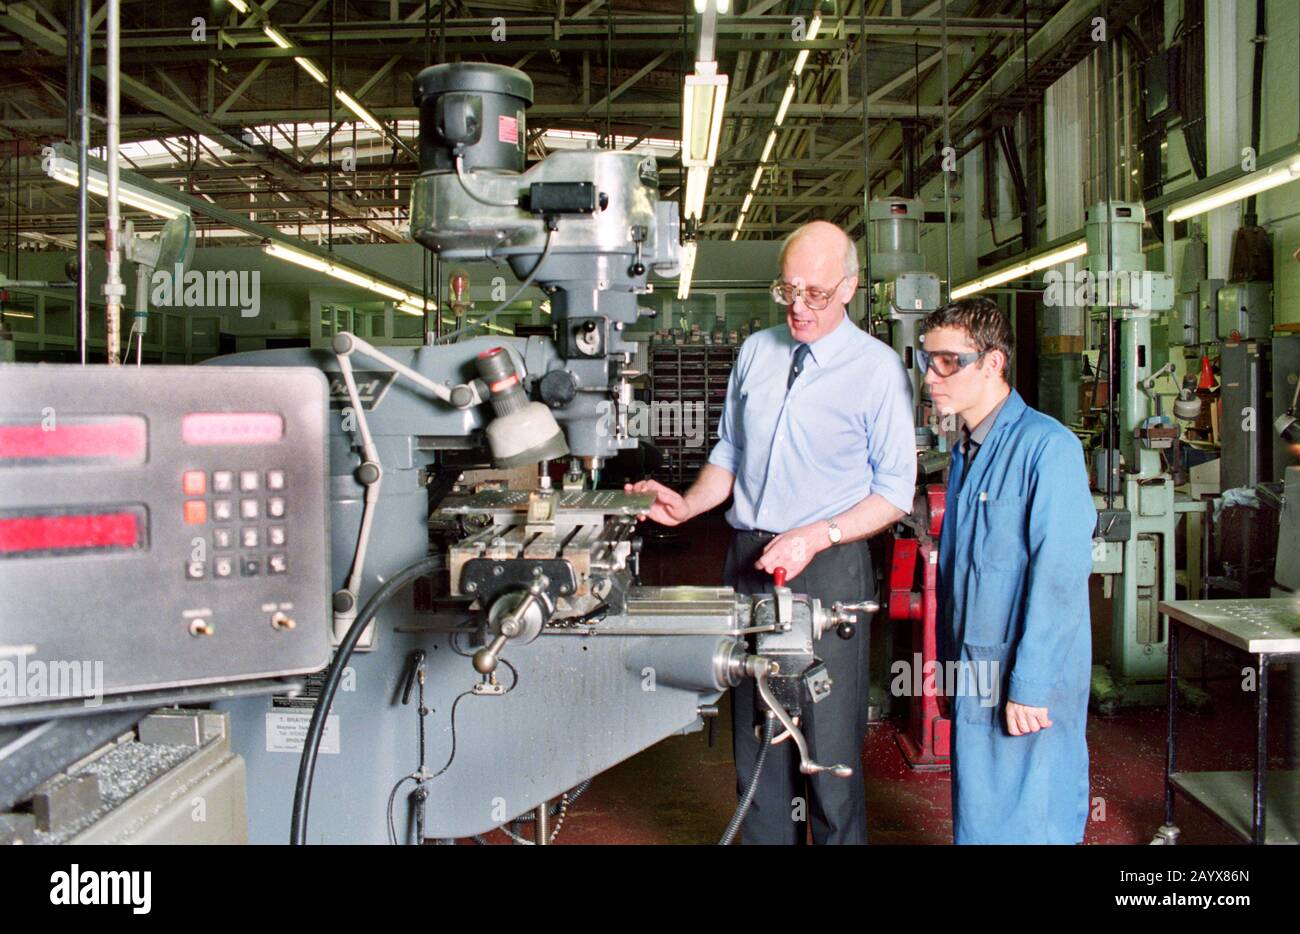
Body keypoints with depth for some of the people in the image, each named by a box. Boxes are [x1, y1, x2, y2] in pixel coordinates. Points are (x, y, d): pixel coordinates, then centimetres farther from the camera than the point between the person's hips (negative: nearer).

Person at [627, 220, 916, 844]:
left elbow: (895, 493, -5)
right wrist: (684, 506, 2)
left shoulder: (878, 368, -5)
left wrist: (815, 537, -17)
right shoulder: (756, 352, 10)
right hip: (748, 558, 5)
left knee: (827, 737, -1)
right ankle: (765, 838, 28)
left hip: (827, 568, -5)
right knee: (754, 729, 13)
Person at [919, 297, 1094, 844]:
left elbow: (1059, 577, -19)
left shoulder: (1047, 447, -15)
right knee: (977, 819, 17)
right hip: (973, 676, 8)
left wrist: (1030, 686, -20)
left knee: (1031, 825, 3)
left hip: (1031, 679, -8)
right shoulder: (964, 453, 12)